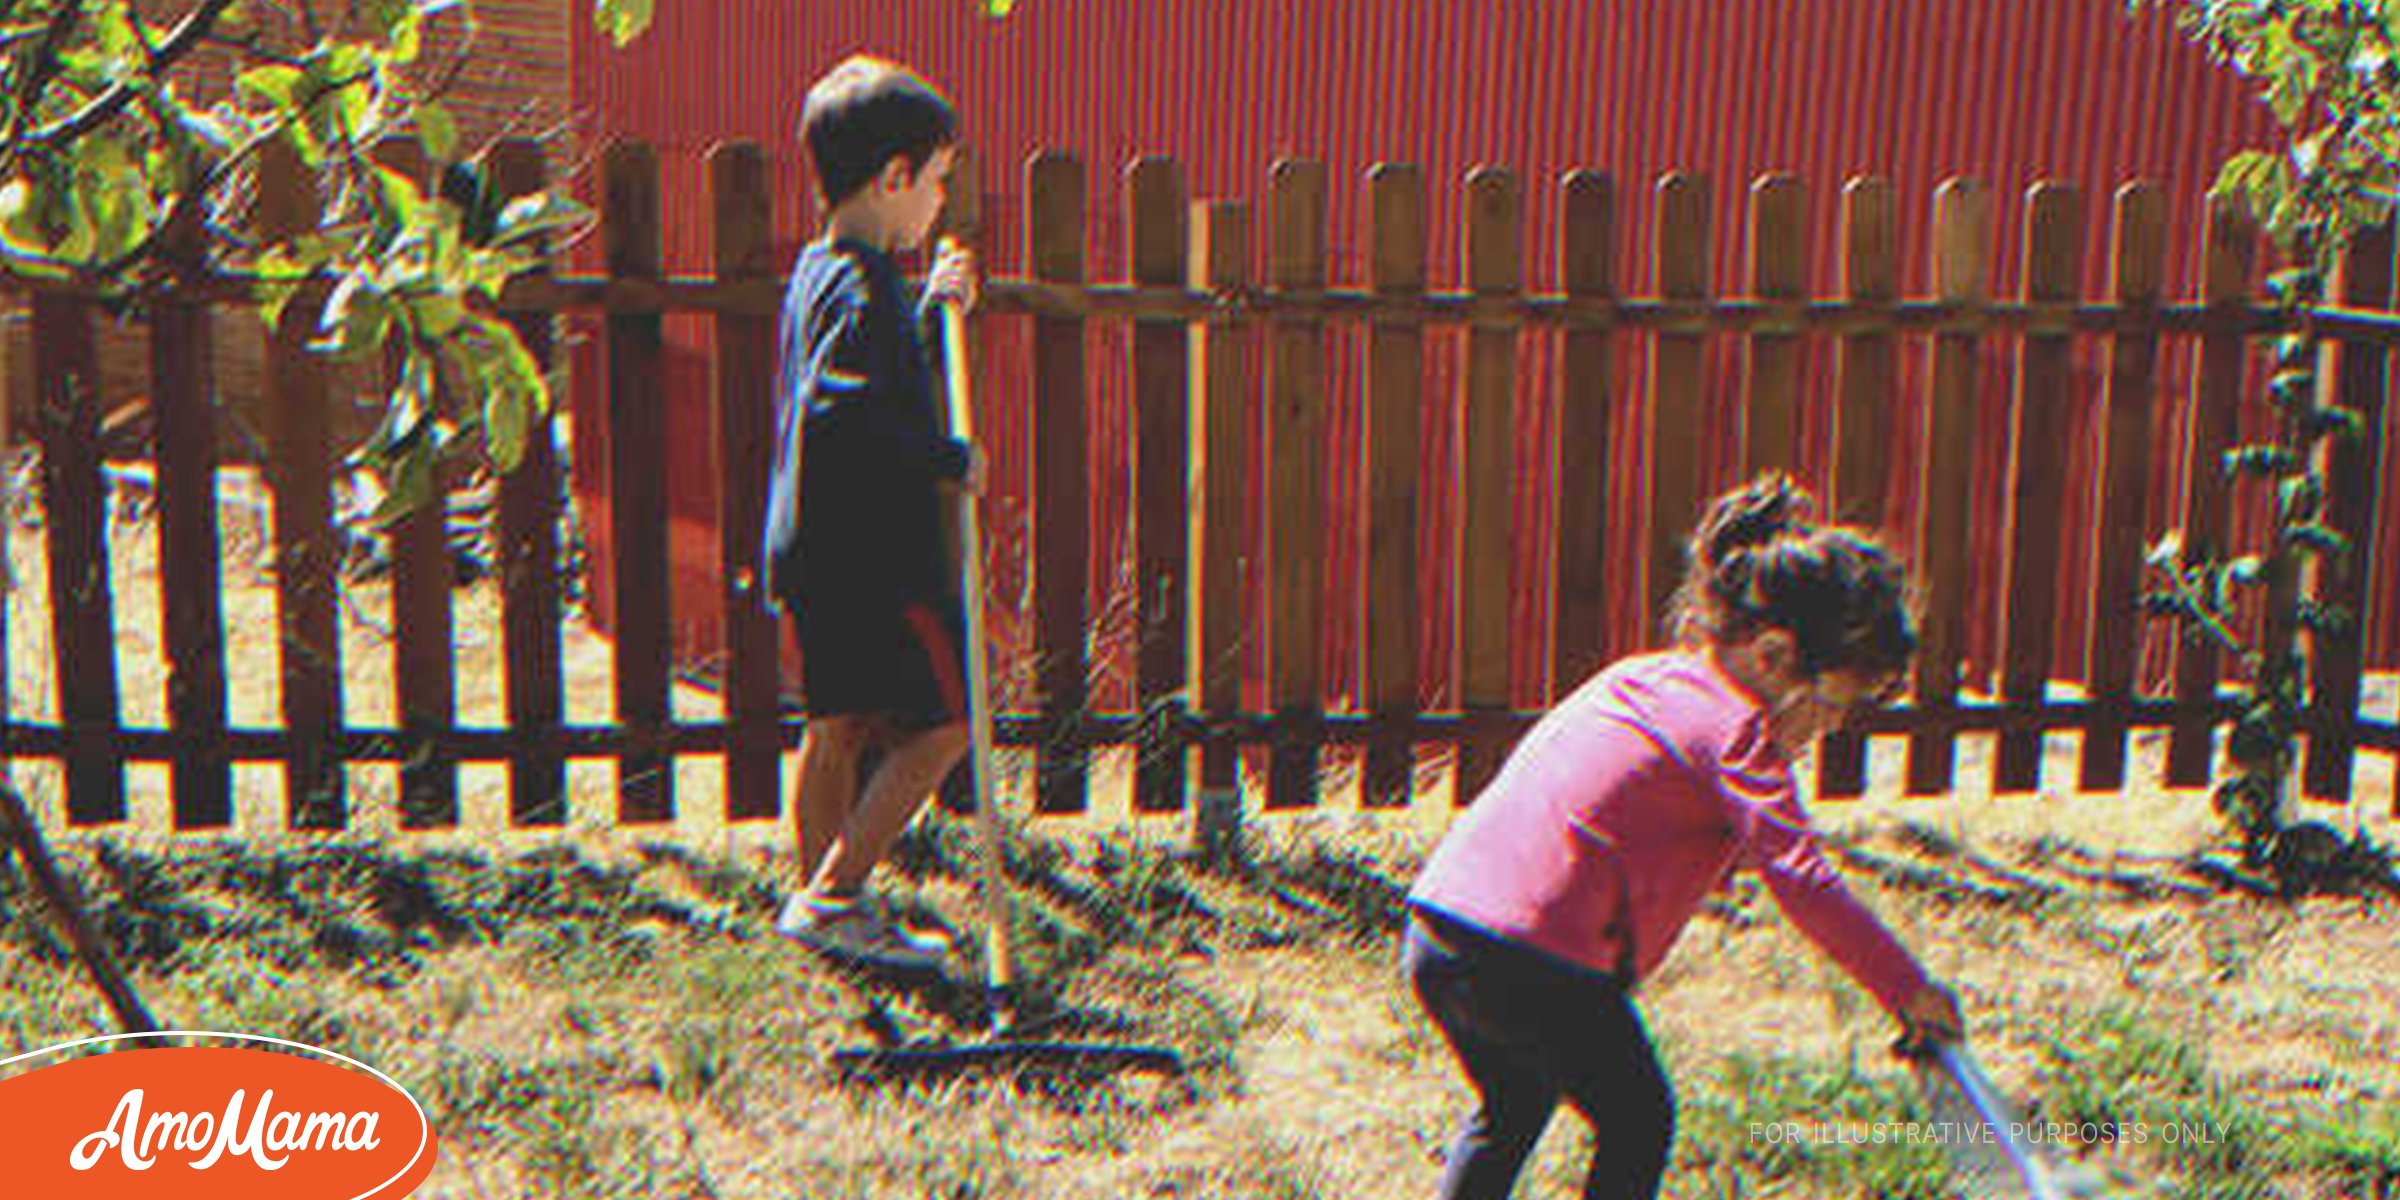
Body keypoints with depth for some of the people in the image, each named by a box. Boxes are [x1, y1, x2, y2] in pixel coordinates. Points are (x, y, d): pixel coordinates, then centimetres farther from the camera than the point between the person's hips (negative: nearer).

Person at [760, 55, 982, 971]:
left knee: (838, 728, 15)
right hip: (875, 551, -10)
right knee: (943, 723, 0)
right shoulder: (866, 286, -17)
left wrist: (933, 310, 20)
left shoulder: (817, 272, 14)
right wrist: (950, 460, -21)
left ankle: (822, 904, 24)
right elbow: (841, 409, -30)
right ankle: (832, 896, 1)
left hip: (816, 550, 10)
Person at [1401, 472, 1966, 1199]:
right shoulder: (1733, 729, -8)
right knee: (1638, 1123, 15)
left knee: (1512, 1109, 31)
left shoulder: (1638, 677, 18)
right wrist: (1908, 989, -10)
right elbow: (1801, 877, -15)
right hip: (1536, 965, -8)